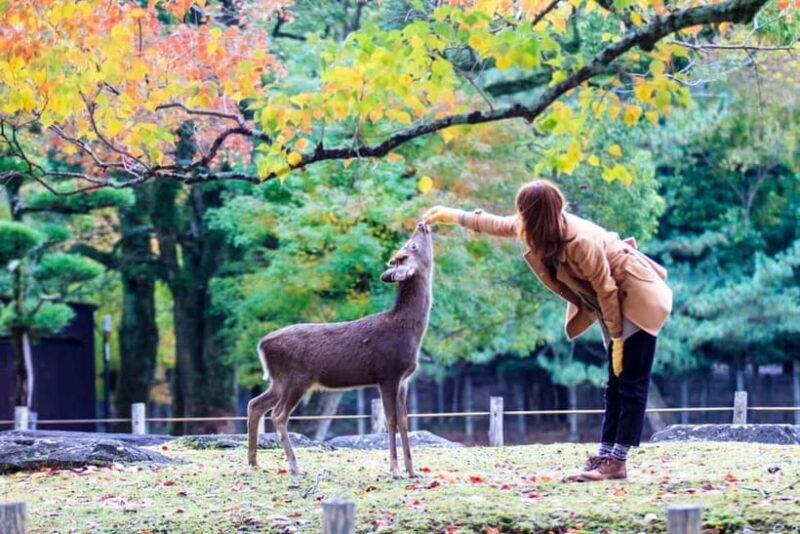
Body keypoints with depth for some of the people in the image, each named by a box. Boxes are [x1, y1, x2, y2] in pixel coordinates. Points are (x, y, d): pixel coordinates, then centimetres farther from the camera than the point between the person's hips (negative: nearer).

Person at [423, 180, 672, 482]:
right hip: (615, 303, 9)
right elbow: (501, 225, 13)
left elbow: (607, 290, -24)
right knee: (615, 386, 7)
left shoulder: (580, 241, -30)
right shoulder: (544, 230, -6)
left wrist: (617, 338, -17)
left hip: (637, 298, -9)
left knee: (630, 384, -8)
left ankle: (616, 462, -11)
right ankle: (605, 457, 5)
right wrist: (456, 217, 16)